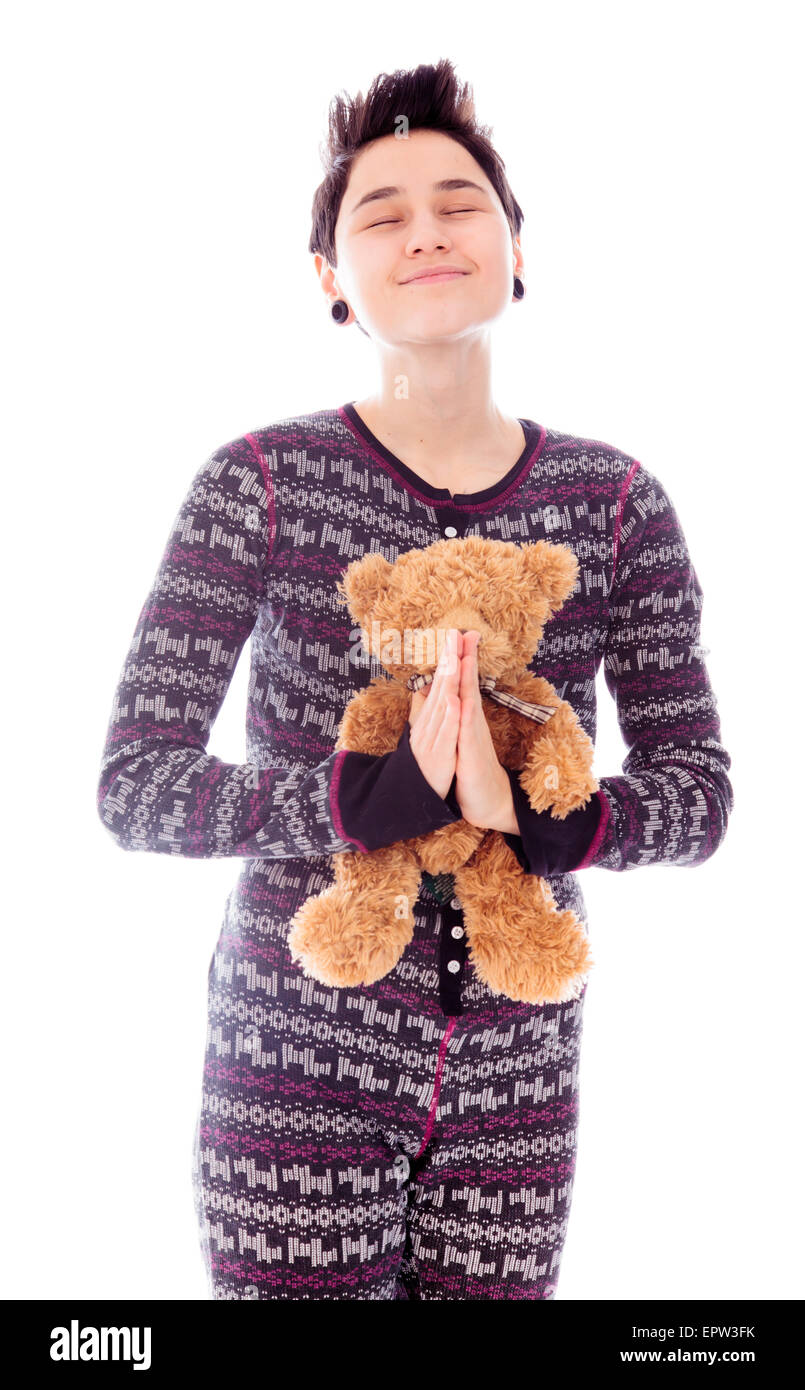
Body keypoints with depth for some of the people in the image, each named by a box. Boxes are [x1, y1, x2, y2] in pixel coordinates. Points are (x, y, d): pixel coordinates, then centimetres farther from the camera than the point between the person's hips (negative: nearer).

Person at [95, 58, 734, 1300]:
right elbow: (132, 787, -11)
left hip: (516, 1079, 3)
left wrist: (532, 825, -21)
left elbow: (699, 792, -1)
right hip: (298, 1068, -2)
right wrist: (373, 798, -26)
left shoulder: (617, 502, 0)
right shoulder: (260, 484, -8)